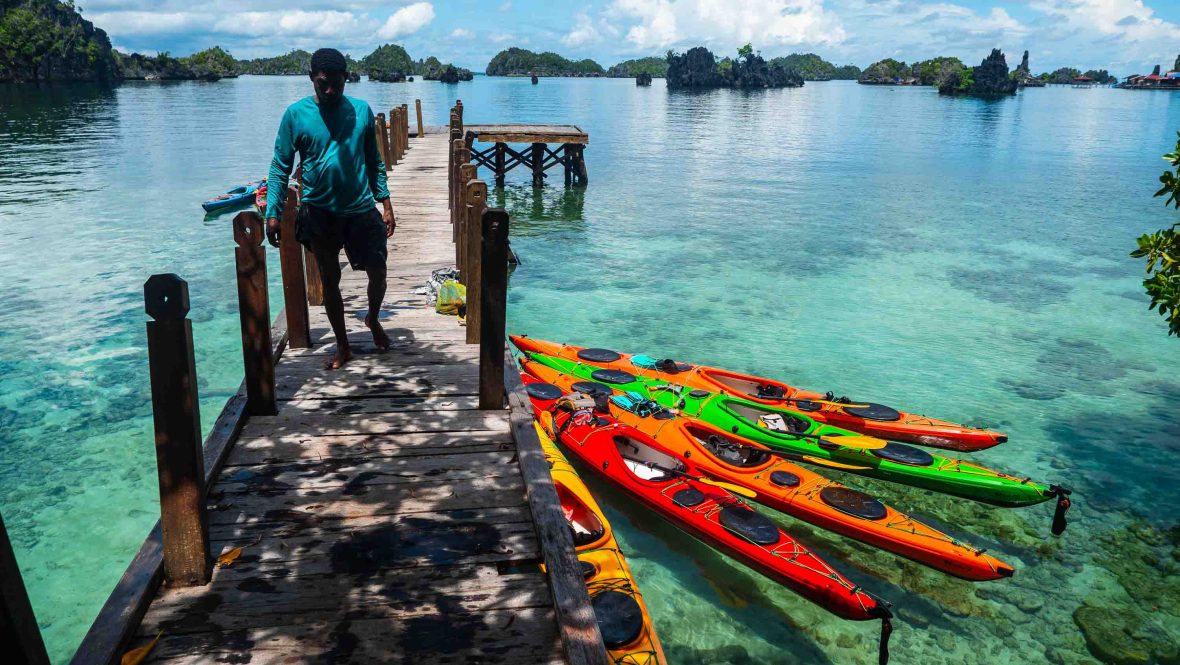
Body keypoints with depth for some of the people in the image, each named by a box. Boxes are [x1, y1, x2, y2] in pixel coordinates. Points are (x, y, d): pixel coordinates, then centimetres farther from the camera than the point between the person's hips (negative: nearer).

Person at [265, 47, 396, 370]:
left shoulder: (361, 110, 0)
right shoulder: (296, 114, -5)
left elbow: (374, 162, 8)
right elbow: (280, 166, -2)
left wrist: (386, 204, 3)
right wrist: (273, 212, -9)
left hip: (361, 209, 1)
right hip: (319, 212, -1)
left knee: (378, 273, 5)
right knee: (329, 281, 9)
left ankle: (373, 320, 36)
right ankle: (343, 346, 24)